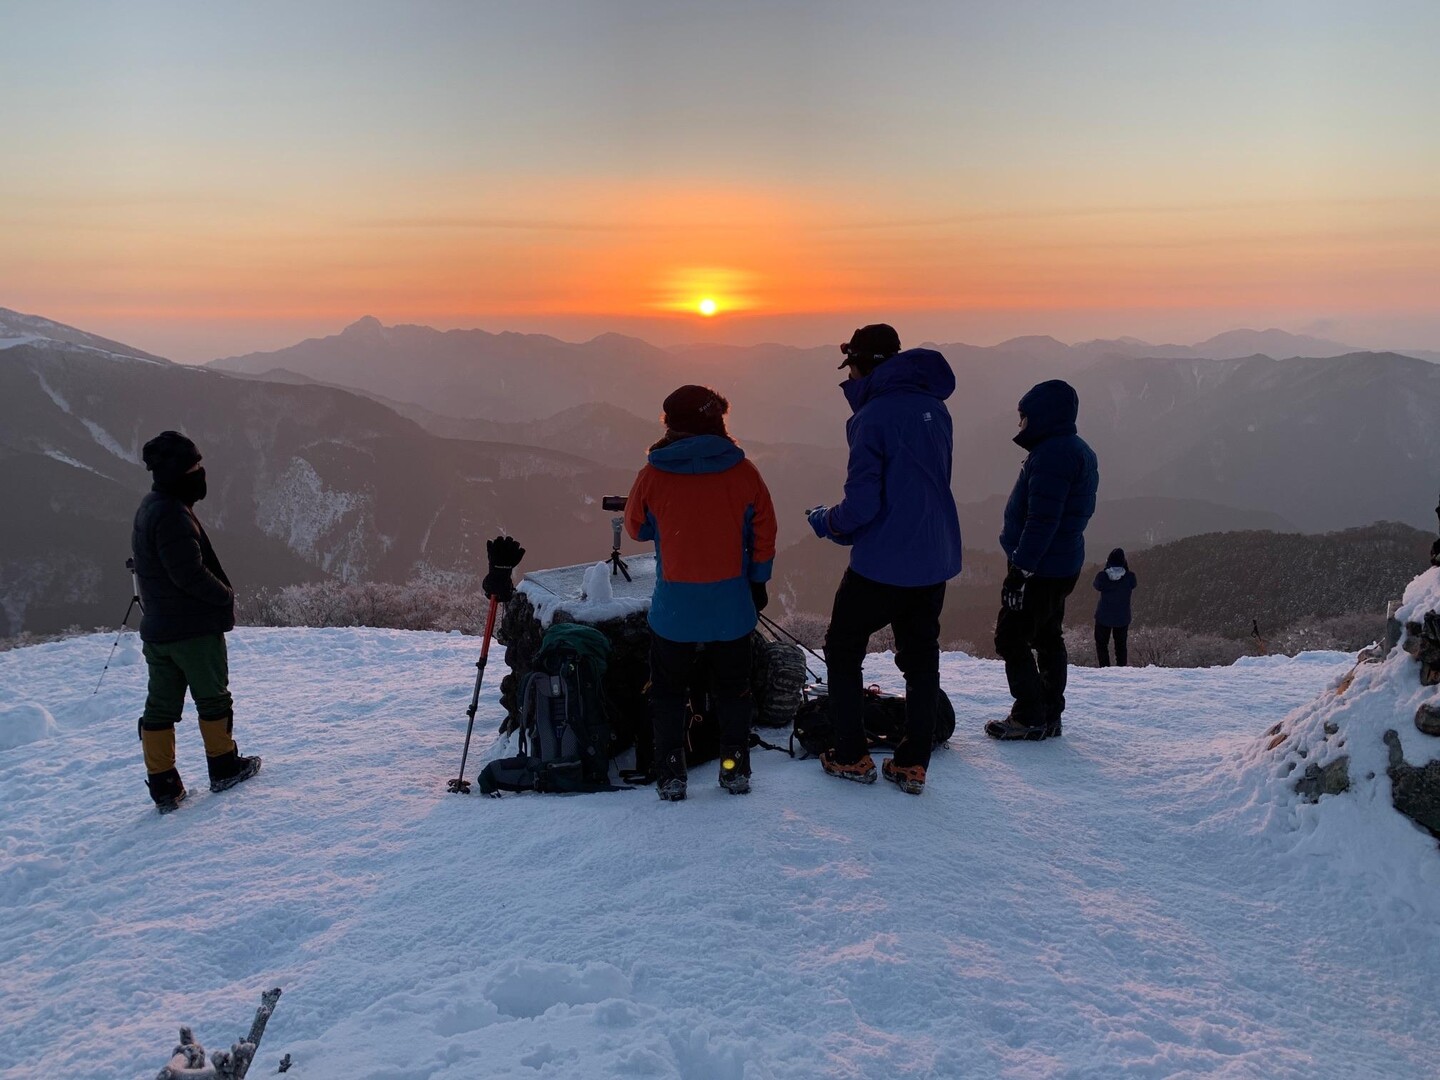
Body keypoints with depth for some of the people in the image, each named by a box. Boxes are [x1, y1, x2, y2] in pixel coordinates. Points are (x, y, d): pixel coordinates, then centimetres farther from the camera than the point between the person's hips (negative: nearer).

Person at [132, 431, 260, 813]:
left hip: (157, 628, 9)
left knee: (161, 706, 9)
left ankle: (162, 786, 12)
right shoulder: (172, 514, -20)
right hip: (194, 627, -9)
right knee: (213, 698, 8)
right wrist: (225, 596, -10)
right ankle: (224, 767, 21)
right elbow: (190, 572, -25)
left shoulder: (149, 509, 12)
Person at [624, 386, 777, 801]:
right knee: (732, 688, 17)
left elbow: (635, 527, 6)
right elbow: (764, 532, 0)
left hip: (674, 607, -1)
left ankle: (670, 773, 15)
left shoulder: (653, 475, -10)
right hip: (732, 605, 1)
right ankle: (735, 767, 22)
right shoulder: (743, 472, -8)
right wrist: (758, 580, 13)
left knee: (668, 689, 14)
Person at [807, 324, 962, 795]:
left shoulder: (873, 416, -18)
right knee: (921, 658, 15)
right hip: (935, 559, 7)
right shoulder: (934, 406, 7)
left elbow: (861, 505, -22)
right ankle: (913, 765, 19)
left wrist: (826, 521, -1)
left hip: (882, 563, -7)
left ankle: (852, 757, 16)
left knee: (843, 651, 11)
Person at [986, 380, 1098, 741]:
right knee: (1048, 639, 16)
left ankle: (1028, 718, 2)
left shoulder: (1051, 454, -20)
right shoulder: (1078, 451, 14)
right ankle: (1050, 716, 24)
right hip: (1063, 565, 11)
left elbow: (1041, 519, -25)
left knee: (1012, 639, -3)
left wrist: (1021, 565, -23)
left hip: (1040, 567, -11)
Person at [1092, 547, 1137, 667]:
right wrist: (1127, 569, 3)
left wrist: (1106, 568, 1)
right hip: (1123, 617, 1)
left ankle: (1104, 669, 5)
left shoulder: (1102, 576, -19)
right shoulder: (1129, 576, -16)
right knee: (1121, 645, 16)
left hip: (1103, 616, -1)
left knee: (1101, 644, 13)